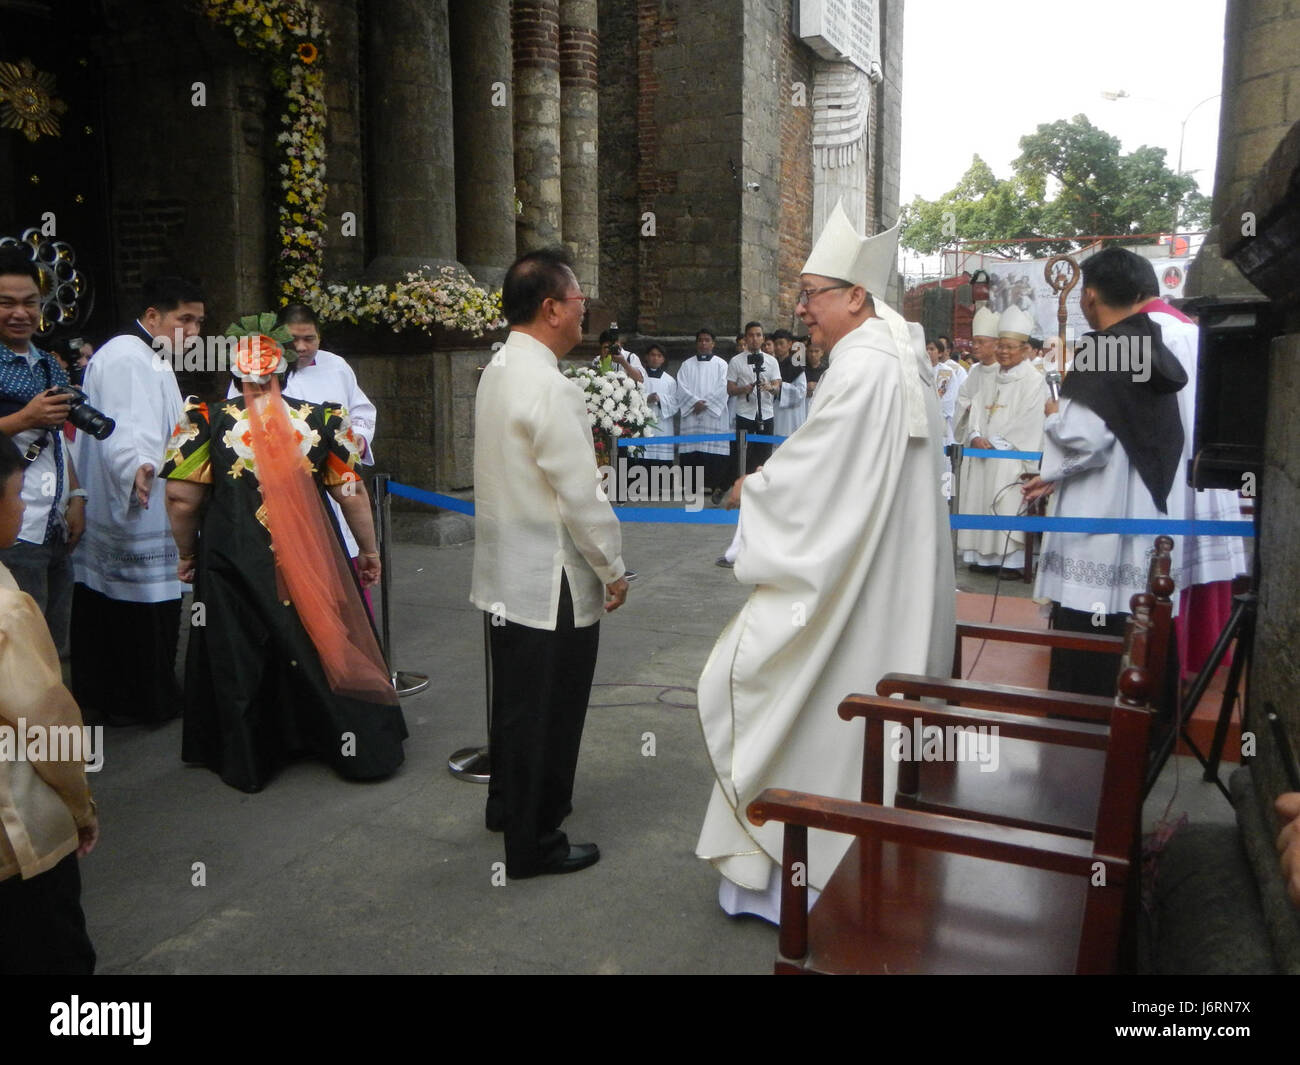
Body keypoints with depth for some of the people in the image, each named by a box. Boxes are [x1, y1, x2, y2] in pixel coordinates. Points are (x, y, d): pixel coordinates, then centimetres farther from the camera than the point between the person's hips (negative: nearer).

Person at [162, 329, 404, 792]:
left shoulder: (209, 421, -5)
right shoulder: (320, 419, -2)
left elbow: (182, 498, -7)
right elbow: (351, 493, 0)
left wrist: (187, 554, 9)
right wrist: (368, 550, 11)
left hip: (234, 562, -1)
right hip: (312, 561, 1)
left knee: (239, 664, 13)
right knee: (328, 648, 14)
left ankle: (247, 762, 27)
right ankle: (363, 749, 24)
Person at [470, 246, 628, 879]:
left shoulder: (498, 371, 8)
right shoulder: (548, 387, -22)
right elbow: (581, 493, -22)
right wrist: (613, 569, -9)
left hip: (506, 571, 10)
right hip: (551, 580, -10)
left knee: (514, 698, 23)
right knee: (547, 712, 5)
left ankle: (508, 803, 42)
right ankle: (534, 844, 20)